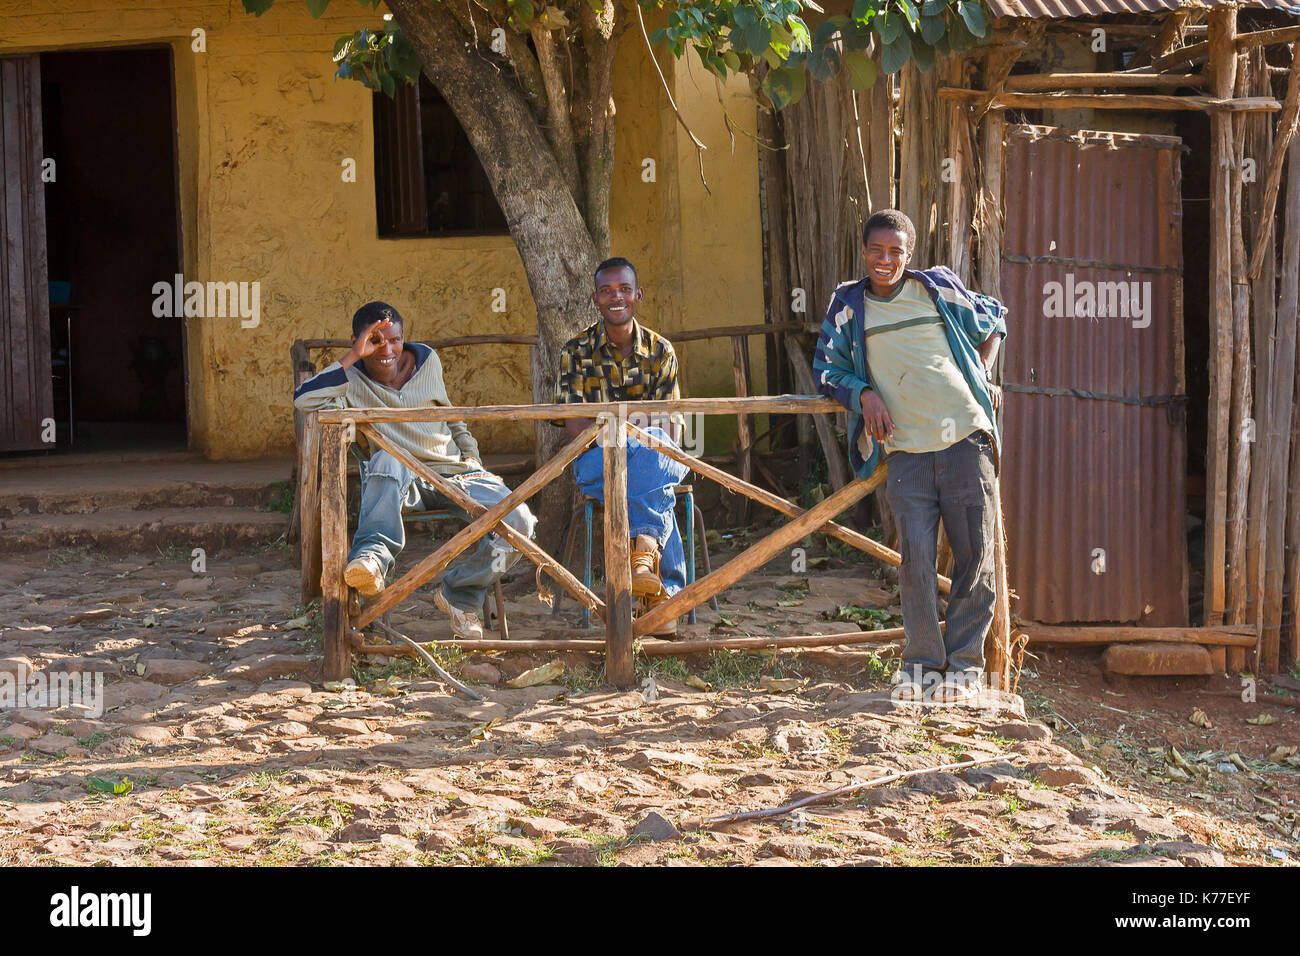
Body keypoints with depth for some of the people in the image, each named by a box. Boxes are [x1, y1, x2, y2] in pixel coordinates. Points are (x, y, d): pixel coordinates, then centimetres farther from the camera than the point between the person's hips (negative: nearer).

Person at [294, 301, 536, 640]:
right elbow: (304, 399, -22)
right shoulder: (351, 381, -1)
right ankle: (373, 557, -48)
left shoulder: (428, 361, 11)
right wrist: (353, 357, -19)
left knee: (519, 522, -22)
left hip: (454, 472, 3)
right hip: (403, 482, -3)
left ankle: (459, 594, -2)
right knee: (386, 460, -40)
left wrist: (471, 455, 11)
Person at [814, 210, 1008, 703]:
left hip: (964, 437, 0)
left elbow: (992, 319, 25)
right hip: (905, 448, 0)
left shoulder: (939, 287, 9)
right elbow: (826, 367, 13)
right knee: (914, 555, -10)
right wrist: (864, 395, -5)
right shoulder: (848, 304, 11)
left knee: (974, 554, 0)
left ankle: (965, 663, 11)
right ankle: (921, 661, 6)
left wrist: (985, 375, 12)